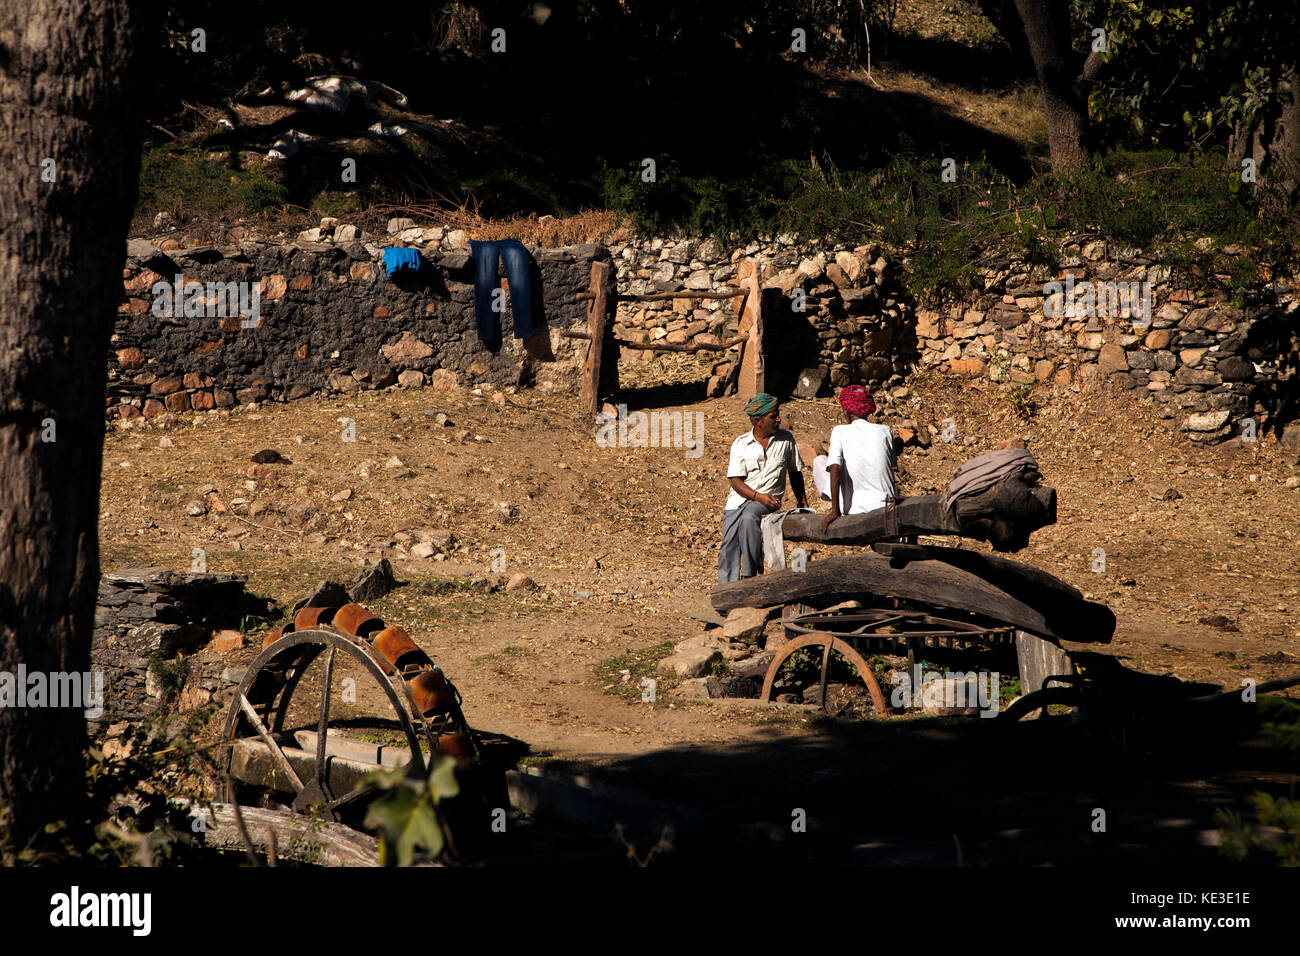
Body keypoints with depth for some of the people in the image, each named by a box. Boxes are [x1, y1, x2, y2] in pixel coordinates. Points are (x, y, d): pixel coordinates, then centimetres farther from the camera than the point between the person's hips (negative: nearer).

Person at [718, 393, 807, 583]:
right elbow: (736, 482, -4)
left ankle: (750, 574, -30)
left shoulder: (786, 439, 8)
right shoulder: (740, 444, 3)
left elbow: (795, 473, 20)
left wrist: (802, 502, 15)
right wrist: (759, 496, -19)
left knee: (749, 517, -34)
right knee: (729, 544, -12)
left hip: (769, 499, -2)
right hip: (739, 499, 2)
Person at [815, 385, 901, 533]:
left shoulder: (840, 431, -7)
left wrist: (835, 511, -19)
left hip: (855, 508, -3)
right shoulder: (886, 431, 3)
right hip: (885, 505, 4)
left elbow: (835, 467, -19)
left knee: (819, 461, 17)